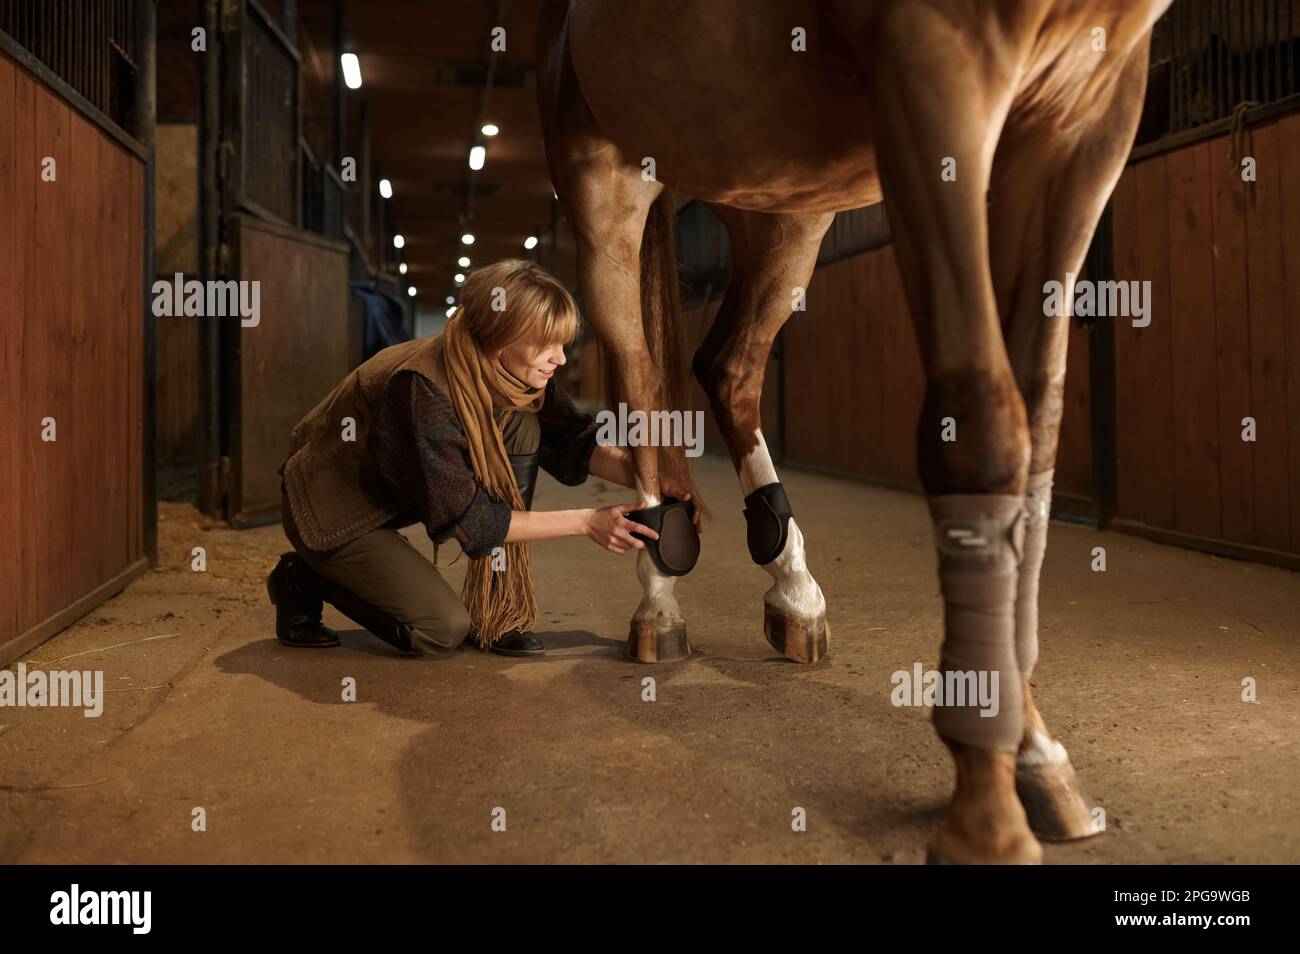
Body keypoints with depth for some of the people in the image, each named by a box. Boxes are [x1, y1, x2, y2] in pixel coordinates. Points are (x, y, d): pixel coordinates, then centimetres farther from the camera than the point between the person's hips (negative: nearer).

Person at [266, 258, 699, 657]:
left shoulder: (517, 375, -14)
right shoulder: (423, 390, -35)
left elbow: (572, 440, -3)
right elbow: (466, 520, -30)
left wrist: (650, 479, -20)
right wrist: (585, 522, -30)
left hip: (402, 495, 7)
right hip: (329, 507, -7)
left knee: (523, 429, -13)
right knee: (443, 629, -20)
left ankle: (497, 615, -5)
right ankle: (306, 581, 5)